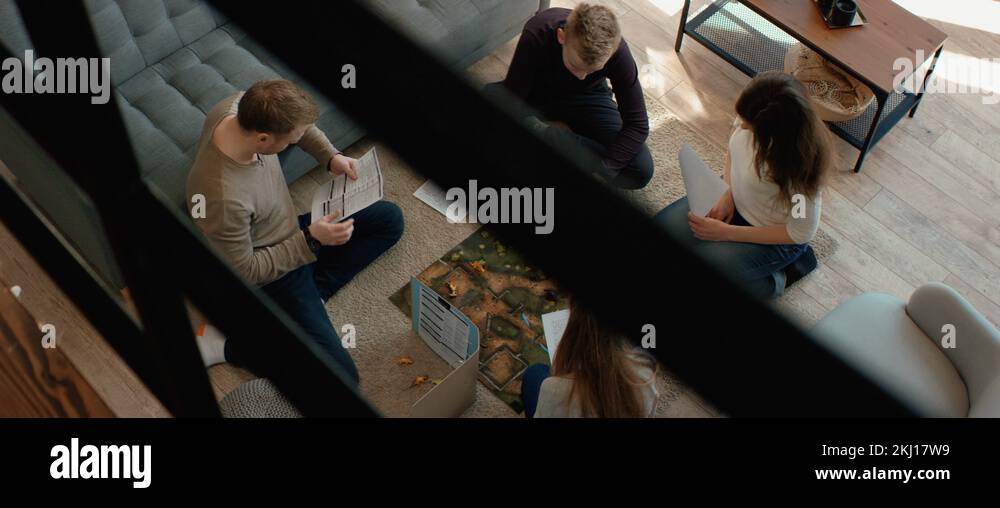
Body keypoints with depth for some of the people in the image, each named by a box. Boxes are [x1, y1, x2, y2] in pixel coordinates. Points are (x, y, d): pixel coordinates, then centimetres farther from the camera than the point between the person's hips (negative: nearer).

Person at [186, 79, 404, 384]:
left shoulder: (240, 106, -21)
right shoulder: (223, 198, -41)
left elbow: (294, 120, 3)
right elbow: (244, 272, -25)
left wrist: (330, 156, -9)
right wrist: (311, 241, -25)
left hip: (290, 233, 8)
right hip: (268, 273, -8)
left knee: (389, 219, 13)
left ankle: (314, 289, 4)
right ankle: (225, 346, -1)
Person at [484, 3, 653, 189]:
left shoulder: (617, 53, -31)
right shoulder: (537, 34, -35)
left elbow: (637, 125, -24)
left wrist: (599, 171, -36)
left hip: (587, 97, 1)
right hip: (538, 93, 0)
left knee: (642, 170, -21)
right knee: (490, 96, -36)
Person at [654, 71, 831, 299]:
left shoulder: (801, 165, -38)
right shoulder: (752, 115, -22)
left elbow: (801, 233, -23)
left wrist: (727, 233, -24)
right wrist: (727, 194, -12)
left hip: (774, 237, -6)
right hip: (735, 202, 7)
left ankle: (776, 280, 4)